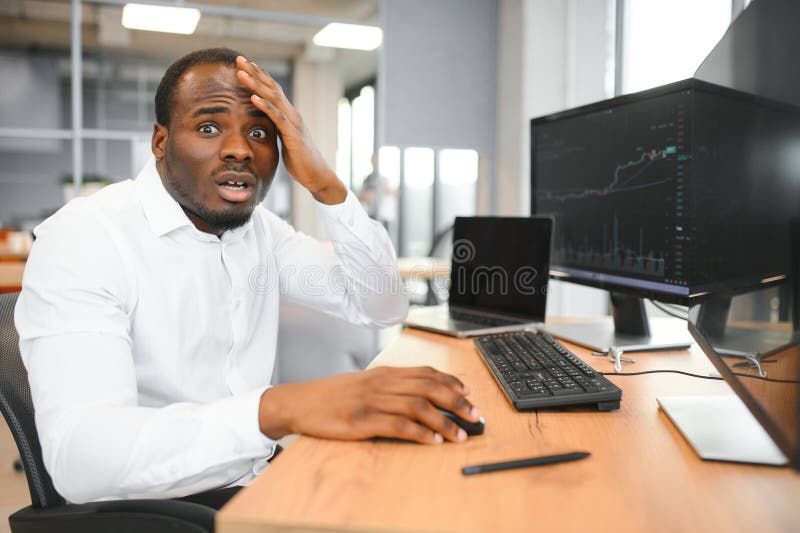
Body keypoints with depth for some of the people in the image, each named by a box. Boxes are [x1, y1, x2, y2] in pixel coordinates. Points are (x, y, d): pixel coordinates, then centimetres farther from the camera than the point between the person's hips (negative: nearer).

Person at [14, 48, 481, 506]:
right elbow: (78, 456, -30)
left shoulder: (260, 227, 4)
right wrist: (282, 407, -44)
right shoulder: (82, 237, -17)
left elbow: (385, 307, -1)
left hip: (259, 481, 7)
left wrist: (327, 185, -15)